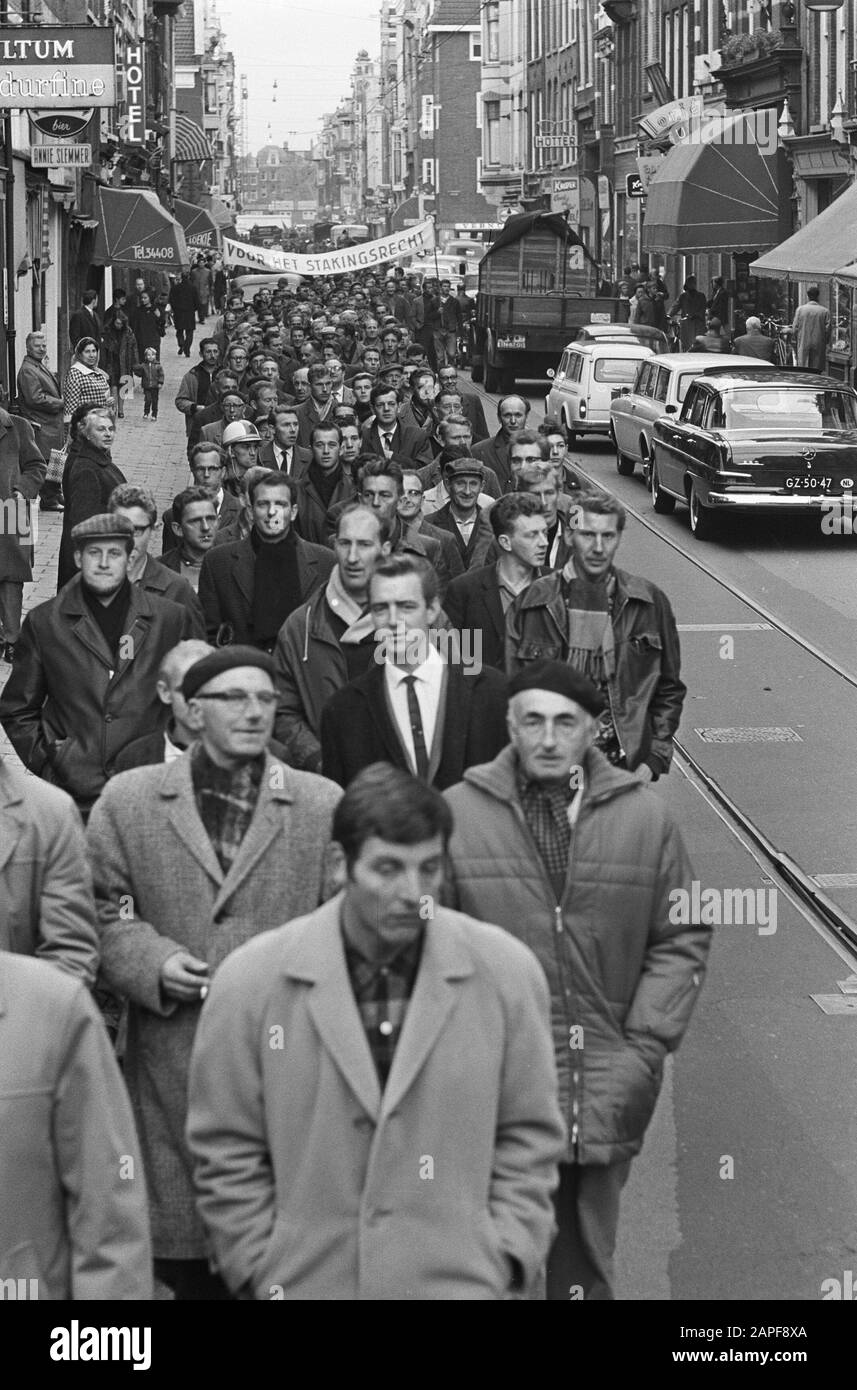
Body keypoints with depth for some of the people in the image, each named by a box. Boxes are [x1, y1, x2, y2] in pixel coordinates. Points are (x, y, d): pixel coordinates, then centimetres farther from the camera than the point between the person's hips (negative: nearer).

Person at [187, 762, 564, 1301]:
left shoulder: (507, 972, 0)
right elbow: (227, 1154, 3)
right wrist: (265, 1274, -2)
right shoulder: (251, 981, -2)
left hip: (459, 1284, 0)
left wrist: (504, 1259, -1)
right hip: (308, 1283, 0)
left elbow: (529, 1137, 6)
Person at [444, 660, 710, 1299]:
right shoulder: (455, 814, -2)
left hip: (605, 1097, 2)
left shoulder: (647, 819, 3)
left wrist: (646, 1047, -1)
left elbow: (683, 939, 7)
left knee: (583, 1269, 10)